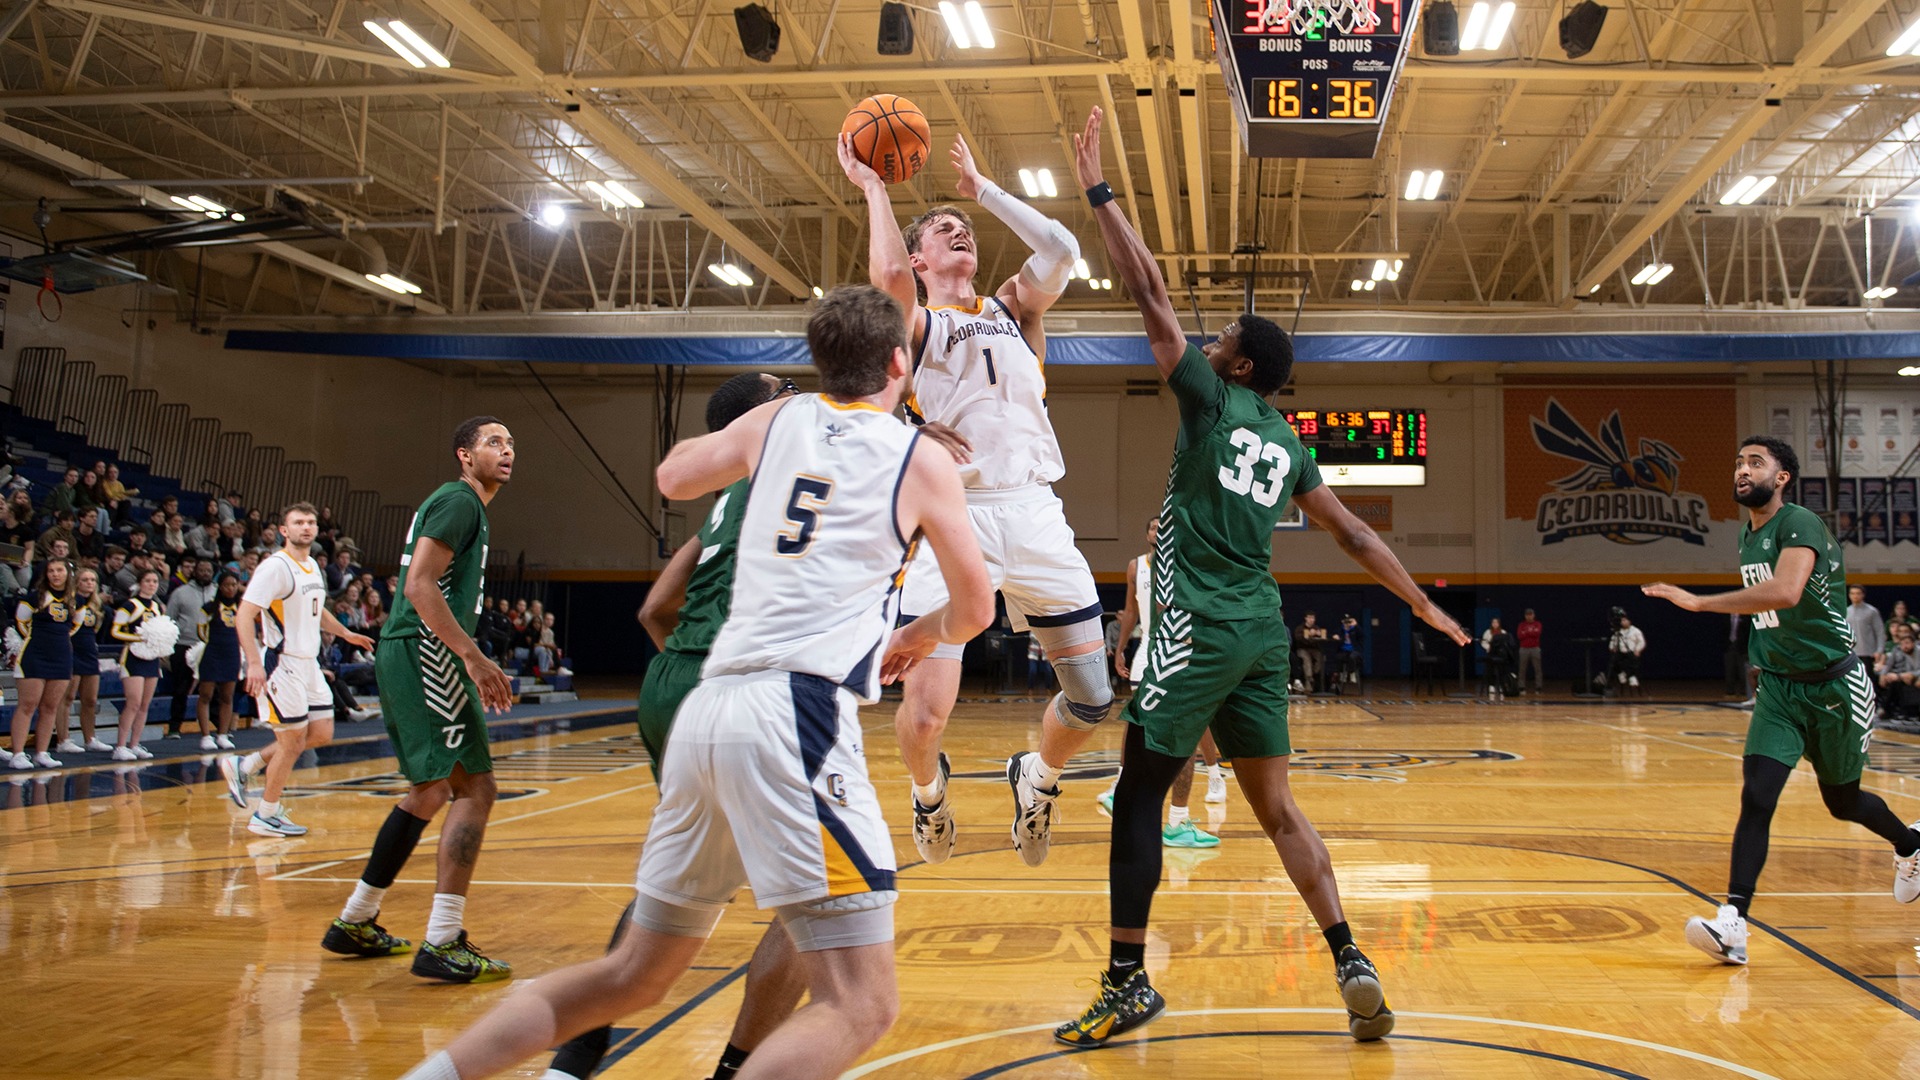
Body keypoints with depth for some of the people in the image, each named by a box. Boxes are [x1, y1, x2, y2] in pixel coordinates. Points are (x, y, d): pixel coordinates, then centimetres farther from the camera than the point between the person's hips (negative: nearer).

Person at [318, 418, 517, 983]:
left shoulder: (458, 504, 23)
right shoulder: (459, 501, -8)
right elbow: (420, 585, -20)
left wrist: (469, 662, 26)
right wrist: (473, 657, -24)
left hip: (405, 657, 11)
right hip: (424, 655, -11)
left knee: (430, 791, 19)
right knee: (474, 788, -12)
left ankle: (355, 922, 27)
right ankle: (443, 944, -15)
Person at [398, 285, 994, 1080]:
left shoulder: (776, 421, 17)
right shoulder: (922, 456, 8)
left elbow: (674, 477, 35)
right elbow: (975, 610, 17)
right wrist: (920, 634, 38)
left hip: (709, 708, 7)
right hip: (796, 714, -6)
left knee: (634, 977, 21)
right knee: (860, 1005, -9)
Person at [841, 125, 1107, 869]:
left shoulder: (1012, 310, 22)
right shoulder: (914, 324, 8)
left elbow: (1062, 248, 6)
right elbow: (887, 273, -14)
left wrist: (982, 188, 16)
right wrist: (873, 188, 1)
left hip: (1034, 514, 4)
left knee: (1092, 701, 1)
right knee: (926, 711, -13)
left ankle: (1037, 778, 33)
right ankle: (928, 788, 23)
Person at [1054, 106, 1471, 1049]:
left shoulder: (1213, 398, 0)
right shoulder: (1288, 445, 16)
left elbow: (1150, 295, -2)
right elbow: (1352, 532, 18)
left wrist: (1097, 191, 3)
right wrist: (1420, 601, 27)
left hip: (1200, 628, -7)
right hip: (1261, 633, 7)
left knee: (1139, 795, 0)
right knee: (1276, 807, 13)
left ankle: (1127, 983, 1)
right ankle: (1352, 964, 8)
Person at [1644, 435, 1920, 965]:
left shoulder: (1800, 525, -20)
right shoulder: (1747, 537, 6)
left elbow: (1785, 593, -39)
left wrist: (1699, 602, -39)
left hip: (1833, 683, -5)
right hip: (1779, 686, 5)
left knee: (1842, 801, 14)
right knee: (1756, 797, -12)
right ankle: (1733, 924, -19)